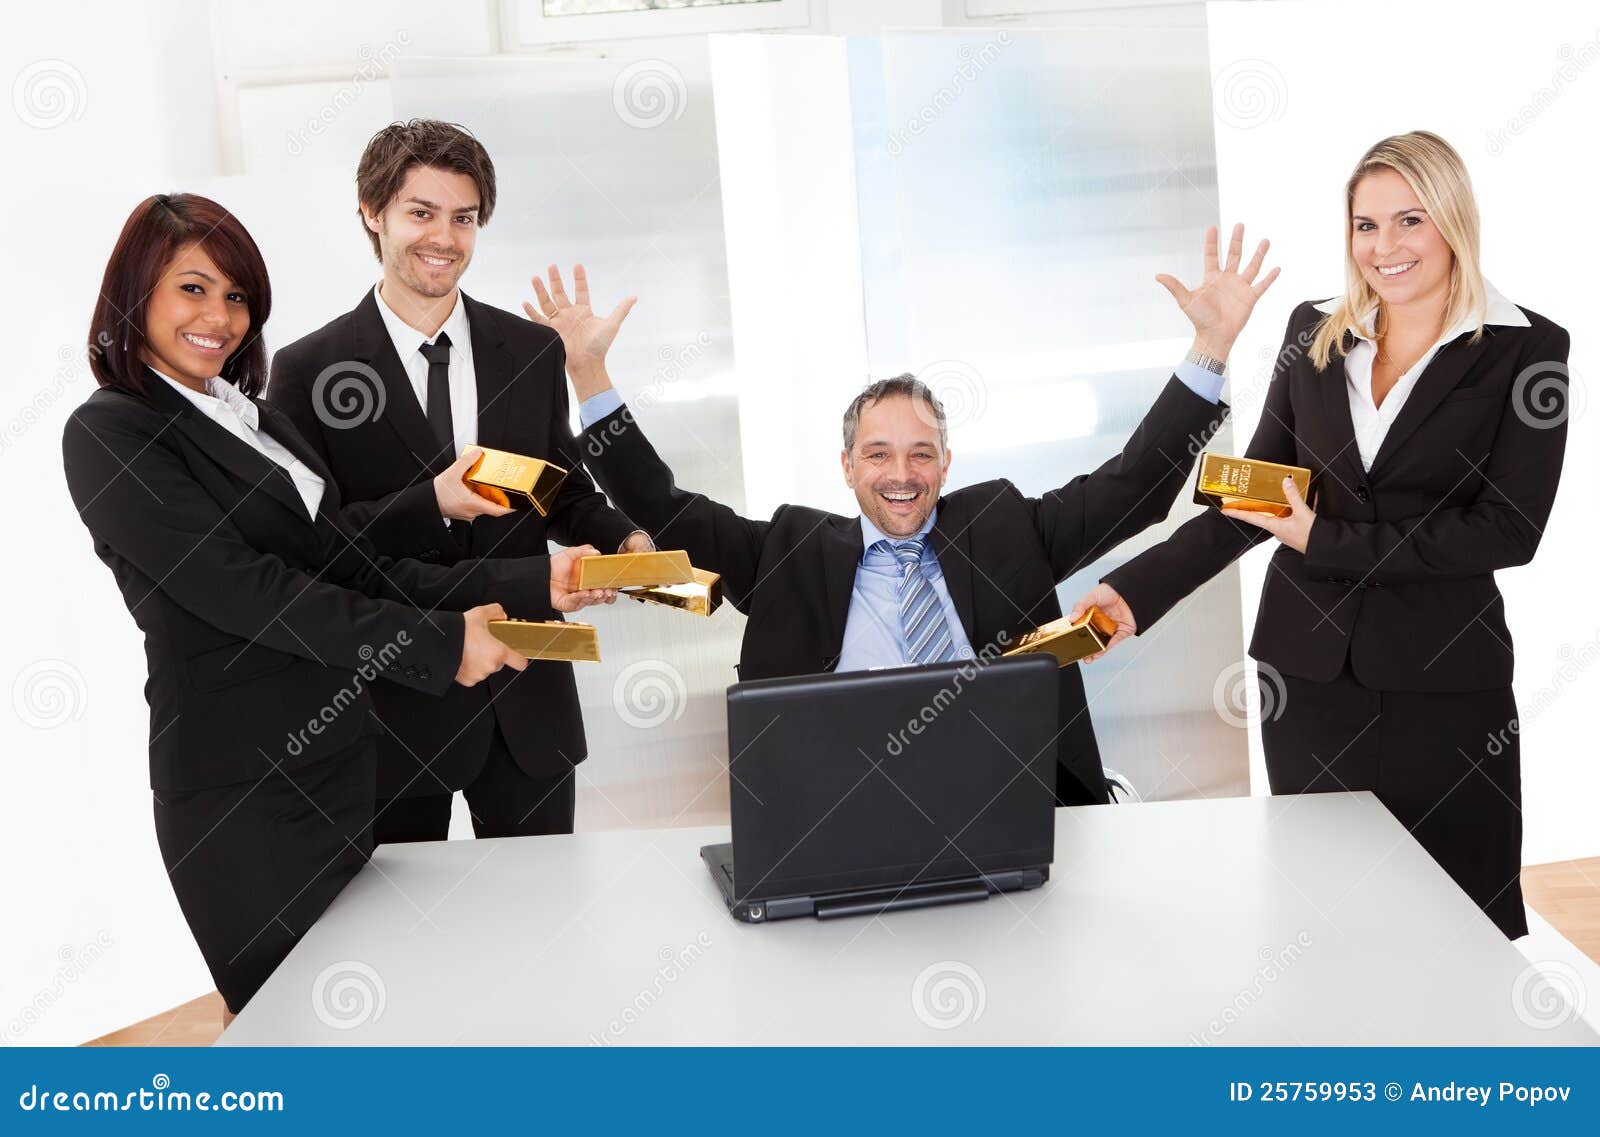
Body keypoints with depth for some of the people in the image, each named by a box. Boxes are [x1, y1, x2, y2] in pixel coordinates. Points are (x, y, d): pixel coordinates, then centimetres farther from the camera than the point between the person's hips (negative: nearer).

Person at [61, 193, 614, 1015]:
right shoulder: (110, 436, -9)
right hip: (244, 792, -7)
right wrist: (437, 644, -19)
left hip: (336, 765, 7)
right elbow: (244, 590, -18)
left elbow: (357, 567, 8)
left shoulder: (255, 420, 14)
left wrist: (533, 583, -2)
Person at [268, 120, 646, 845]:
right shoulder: (307, 371, -5)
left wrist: (624, 540, -8)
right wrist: (432, 505, -24)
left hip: (529, 703, 3)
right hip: (395, 709, -3)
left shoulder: (532, 352, 6)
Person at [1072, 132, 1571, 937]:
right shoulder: (1315, 334, 8)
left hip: (1442, 687, -3)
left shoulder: (1525, 349, -2)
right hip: (1309, 676, 3)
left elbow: (1509, 530, -10)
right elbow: (1253, 497, 10)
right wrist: (1137, 590, -2)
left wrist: (1326, 542, -13)